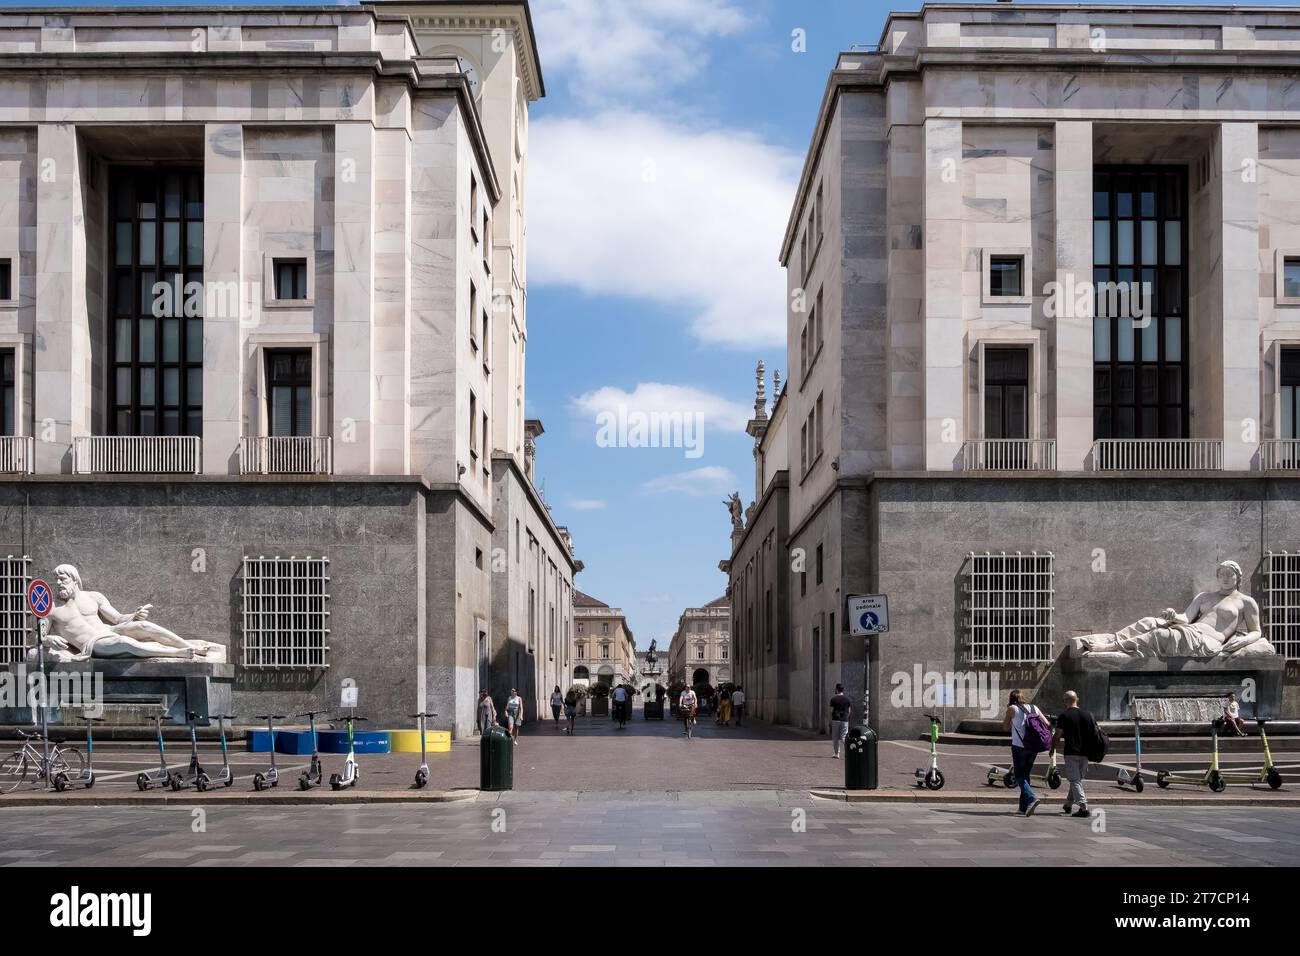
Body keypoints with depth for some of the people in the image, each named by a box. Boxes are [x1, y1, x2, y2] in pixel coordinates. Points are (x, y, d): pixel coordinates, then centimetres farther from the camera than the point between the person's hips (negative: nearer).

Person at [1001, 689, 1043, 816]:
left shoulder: (1012, 709, 0)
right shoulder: (1034, 708, 12)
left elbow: (1005, 727, 9)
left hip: (1019, 746, -5)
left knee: (1019, 776, -1)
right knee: (1025, 774, 16)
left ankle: (1031, 798, -25)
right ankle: (1024, 806, 15)